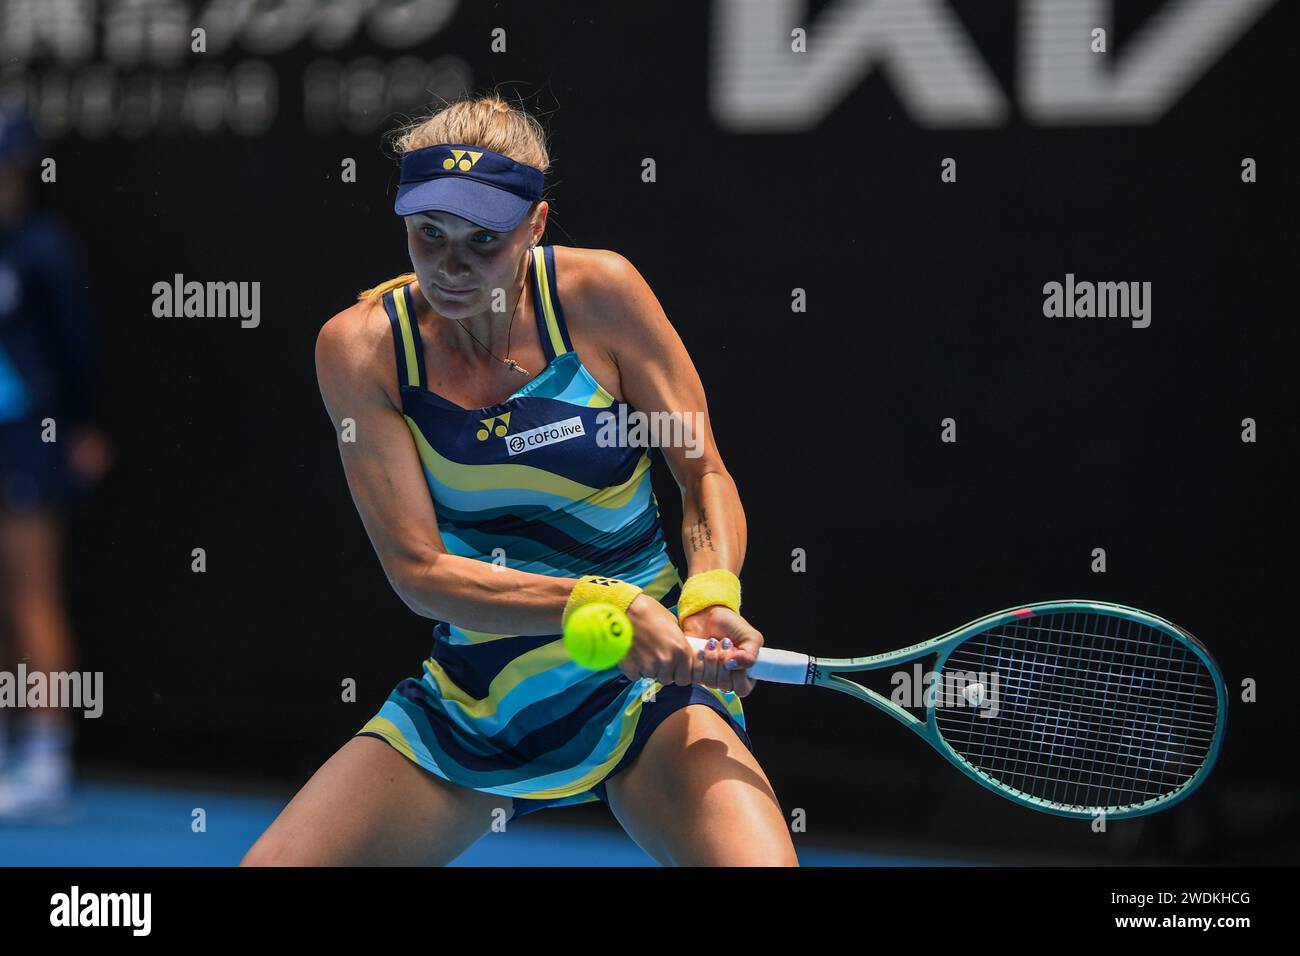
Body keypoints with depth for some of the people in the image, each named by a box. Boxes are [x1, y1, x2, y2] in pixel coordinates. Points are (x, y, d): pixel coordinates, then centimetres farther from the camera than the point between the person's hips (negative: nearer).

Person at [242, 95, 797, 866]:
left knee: (752, 859, -27)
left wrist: (712, 593, -25)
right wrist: (600, 603, -29)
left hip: (640, 689, -2)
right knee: (270, 862, -7)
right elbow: (418, 570, -16)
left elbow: (704, 475, -4)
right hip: (466, 705, 2)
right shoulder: (360, 346, -10)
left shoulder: (597, 295, -12)